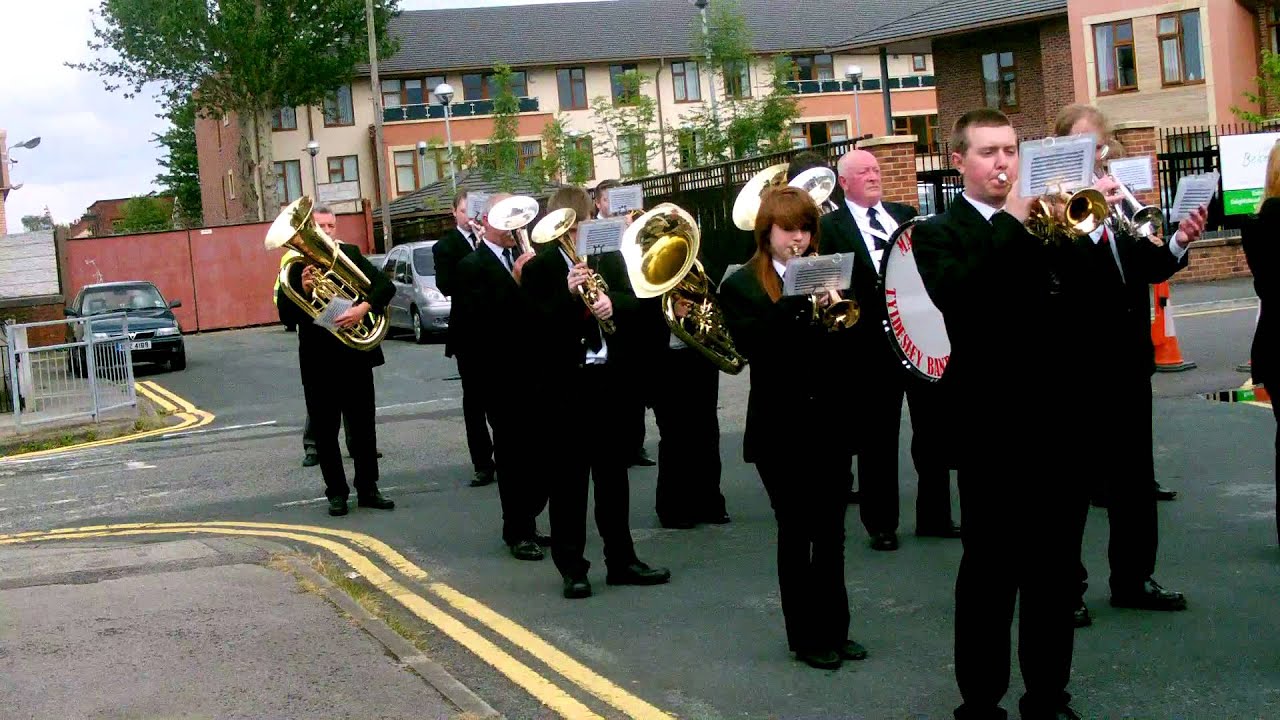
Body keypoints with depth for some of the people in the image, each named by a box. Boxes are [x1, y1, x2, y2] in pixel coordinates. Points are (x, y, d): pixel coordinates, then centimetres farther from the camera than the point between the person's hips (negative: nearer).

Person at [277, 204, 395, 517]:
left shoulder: (350, 255, 2)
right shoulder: (296, 265, -2)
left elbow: (385, 286, -7)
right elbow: (288, 314, -6)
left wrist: (363, 307, -24)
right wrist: (303, 290, -23)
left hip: (355, 353, 1)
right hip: (319, 359, -1)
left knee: (363, 424, 6)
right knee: (325, 430, 4)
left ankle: (367, 488, 14)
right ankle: (336, 492, 12)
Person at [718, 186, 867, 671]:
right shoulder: (741, 285, -1)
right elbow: (750, 343, -18)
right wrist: (798, 298, -26)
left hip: (832, 420, 3)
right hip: (782, 428, -3)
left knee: (831, 533, 9)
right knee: (795, 534, 5)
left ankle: (833, 629, 20)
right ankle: (805, 636, 15)